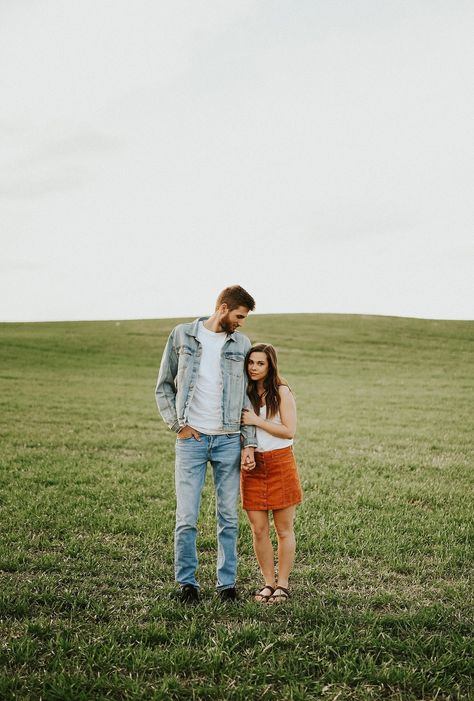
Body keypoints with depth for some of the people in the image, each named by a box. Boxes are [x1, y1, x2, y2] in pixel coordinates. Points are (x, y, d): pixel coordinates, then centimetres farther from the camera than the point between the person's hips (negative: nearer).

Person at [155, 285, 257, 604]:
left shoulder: (242, 344, 8)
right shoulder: (182, 335, 3)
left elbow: (247, 397, 9)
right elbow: (164, 387, 7)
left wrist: (249, 442, 2)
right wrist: (178, 424, -4)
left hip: (229, 440, 2)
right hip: (191, 440, -2)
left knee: (229, 518, 7)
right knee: (186, 518, -1)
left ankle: (227, 582, 19)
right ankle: (187, 582, 13)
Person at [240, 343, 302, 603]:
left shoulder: (281, 392, -4)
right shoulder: (243, 392, 8)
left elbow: (288, 430, -9)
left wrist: (256, 421, -14)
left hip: (280, 463, -3)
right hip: (252, 465, 3)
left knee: (284, 529, 4)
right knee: (259, 530, 3)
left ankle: (283, 584, 14)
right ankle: (268, 582, 16)